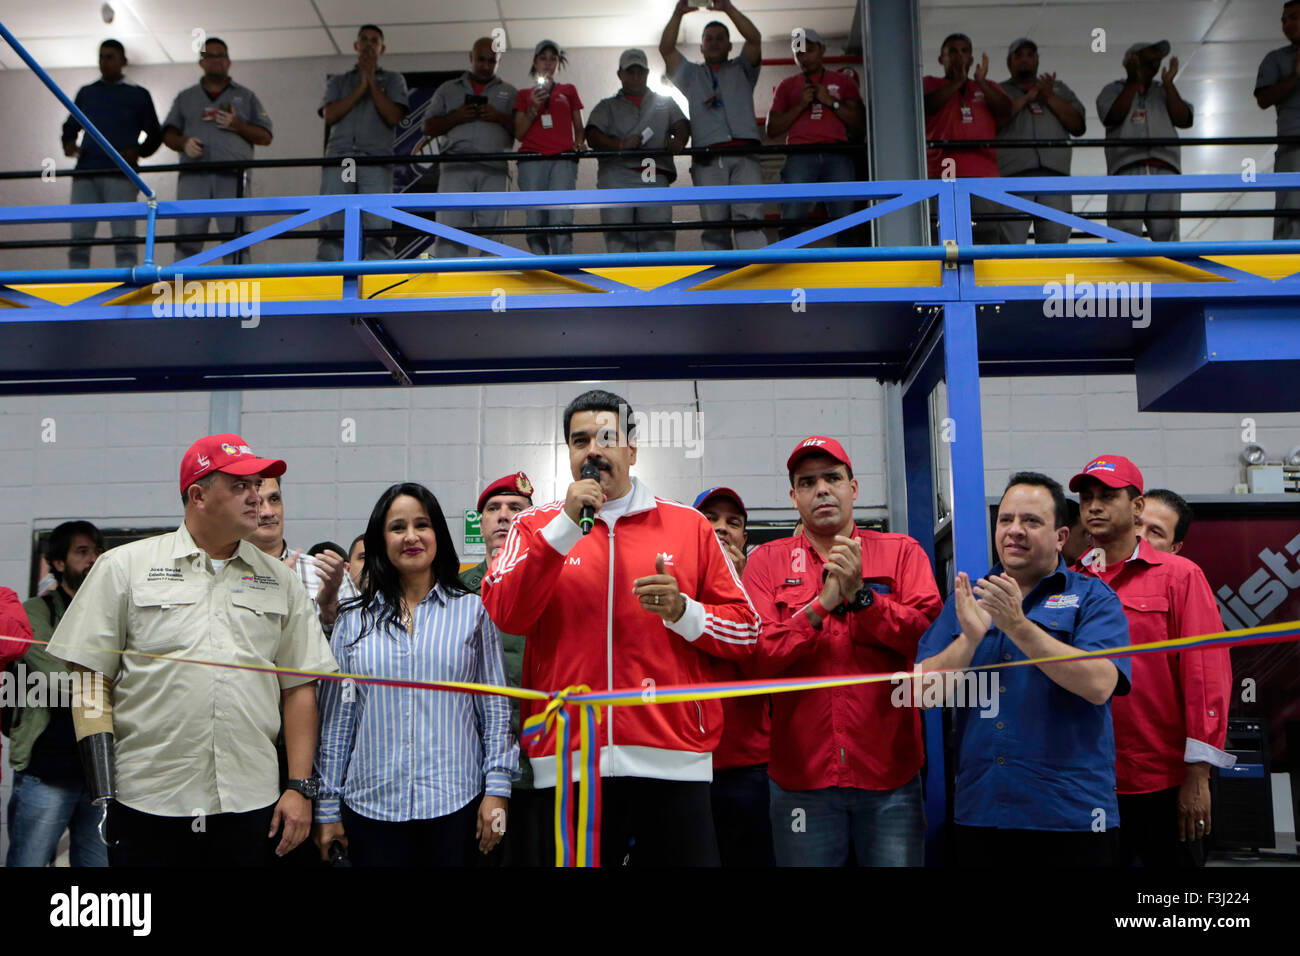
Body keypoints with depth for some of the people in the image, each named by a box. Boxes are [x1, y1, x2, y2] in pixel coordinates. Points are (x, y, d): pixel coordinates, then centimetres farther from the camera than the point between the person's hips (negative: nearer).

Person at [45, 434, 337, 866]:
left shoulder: (279, 580, 9)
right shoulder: (124, 567, 3)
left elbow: (299, 687, 9)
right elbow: (92, 678, 2)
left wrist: (300, 787, 2)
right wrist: (103, 794, -4)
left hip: (251, 806, 2)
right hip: (147, 808, -2)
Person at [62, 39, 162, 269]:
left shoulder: (138, 95, 11)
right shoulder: (86, 93, 19)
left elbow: (155, 135, 12)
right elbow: (70, 126, 24)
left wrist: (139, 151, -8)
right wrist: (69, 143, 2)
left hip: (120, 174, -3)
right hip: (86, 173, 3)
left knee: (124, 239, -10)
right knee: (79, 239, -3)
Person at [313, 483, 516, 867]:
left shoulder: (473, 611, 4)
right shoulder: (354, 620, 7)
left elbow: (495, 708, 4)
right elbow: (336, 719, 9)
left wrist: (497, 787, -2)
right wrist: (327, 806, 8)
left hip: (455, 803, -1)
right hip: (371, 804, 1)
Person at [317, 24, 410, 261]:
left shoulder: (393, 79, 21)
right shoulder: (337, 81, 25)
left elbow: (394, 116, 5)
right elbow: (330, 115, 7)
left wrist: (372, 81, 5)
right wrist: (360, 88, 3)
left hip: (376, 161, -1)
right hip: (338, 160, 1)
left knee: (377, 231, -14)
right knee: (332, 231, -10)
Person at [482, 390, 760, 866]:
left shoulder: (689, 525, 10)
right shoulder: (536, 525, 10)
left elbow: (745, 629, 10)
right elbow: (505, 614, -6)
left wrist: (681, 611, -9)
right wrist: (566, 524, -11)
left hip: (672, 759, 0)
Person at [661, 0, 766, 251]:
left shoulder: (742, 70, 26)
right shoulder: (691, 75, 29)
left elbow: (755, 38, 10)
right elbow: (666, 48, 15)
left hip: (743, 156, -1)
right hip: (707, 160, 1)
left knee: (749, 220, -18)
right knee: (714, 225, -8)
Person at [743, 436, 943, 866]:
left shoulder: (901, 552, 6)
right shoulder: (767, 561, 5)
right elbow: (757, 656, -6)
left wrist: (860, 595, -16)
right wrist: (821, 605, -15)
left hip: (890, 769, 0)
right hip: (801, 775, 0)